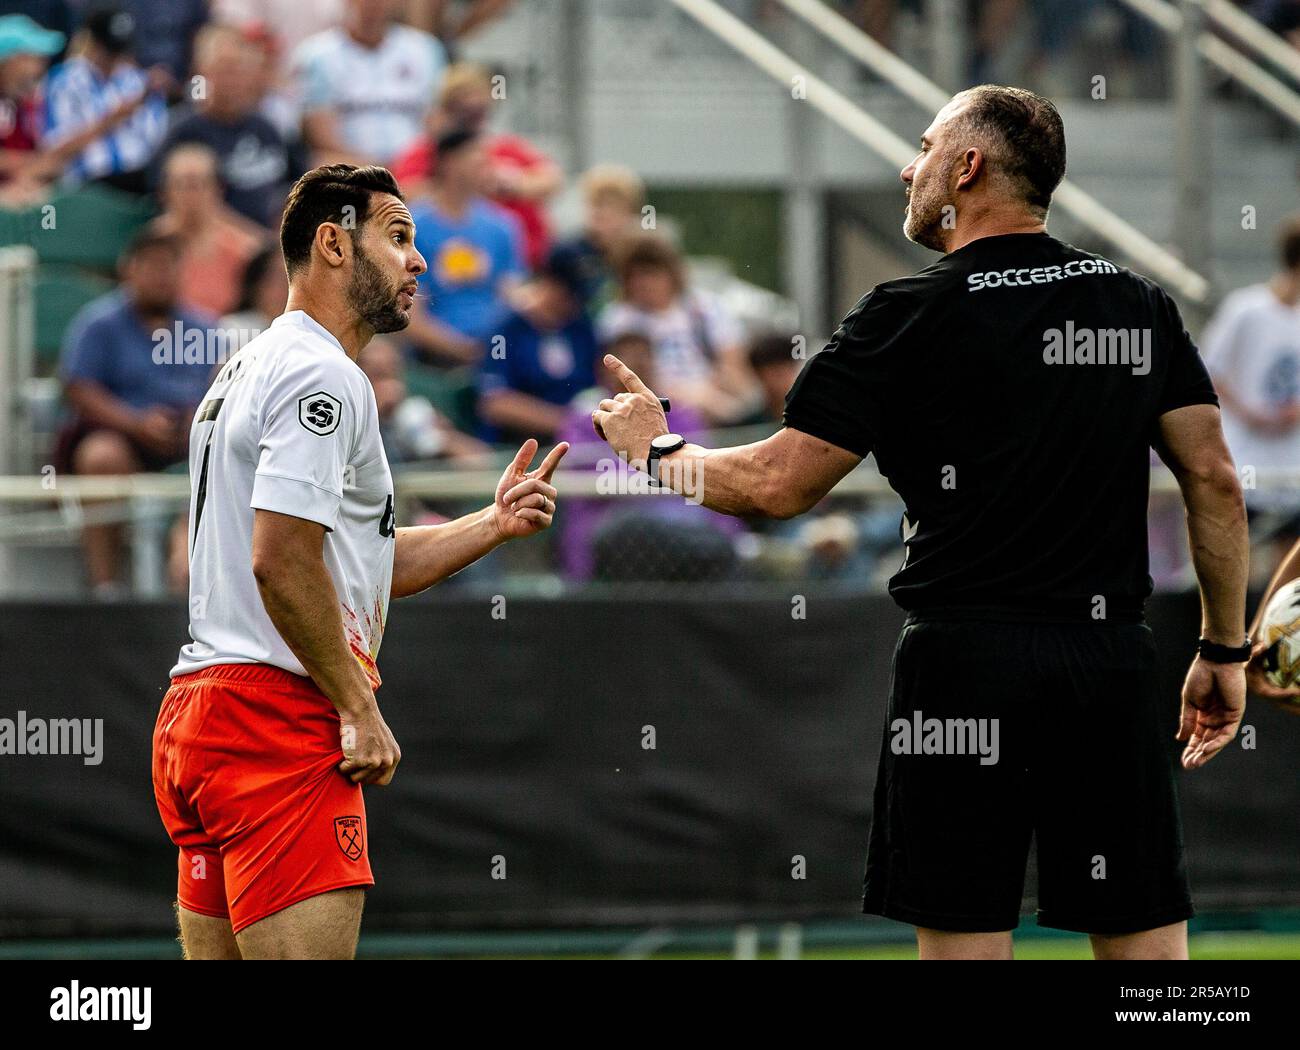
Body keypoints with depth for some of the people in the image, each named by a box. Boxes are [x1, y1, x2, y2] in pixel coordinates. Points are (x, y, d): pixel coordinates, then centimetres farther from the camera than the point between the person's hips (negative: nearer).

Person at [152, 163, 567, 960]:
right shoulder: (324, 377, -9)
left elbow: (361, 565, 25)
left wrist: (493, 527, 15)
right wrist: (360, 708, -15)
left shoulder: (255, 370, 24)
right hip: (279, 716, -10)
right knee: (308, 956, -15)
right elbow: (283, 564, -20)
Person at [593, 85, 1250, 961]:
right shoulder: (1141, 306, 9)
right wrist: (1226, 649, 14)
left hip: (968, 658, -4)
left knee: (964, 935, -1)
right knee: (1145, 939, 5)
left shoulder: (915, 315, -5)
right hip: (1113, 658, 4)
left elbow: (780, 485, -4)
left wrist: (659, 449, 14)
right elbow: (1215, 479, 6)